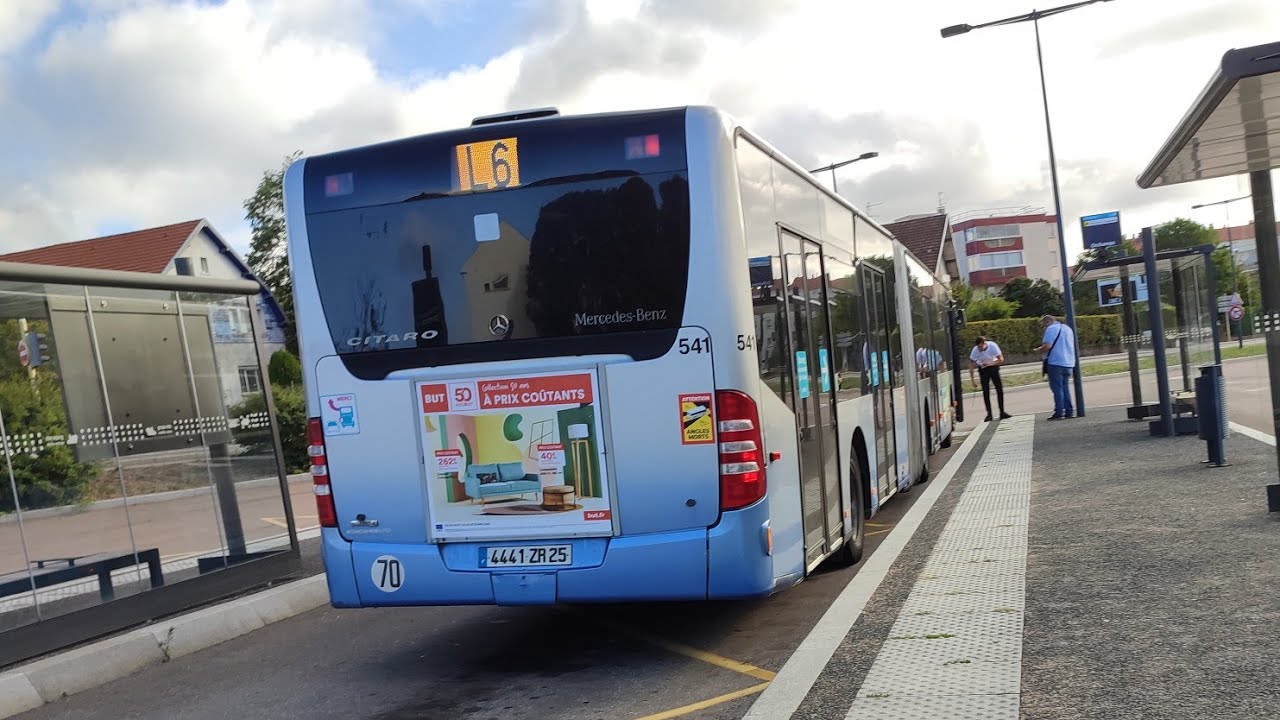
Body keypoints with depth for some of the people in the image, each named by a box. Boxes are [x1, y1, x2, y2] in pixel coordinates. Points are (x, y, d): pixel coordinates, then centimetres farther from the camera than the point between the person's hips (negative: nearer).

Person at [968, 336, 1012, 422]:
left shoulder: (993, 346, -24)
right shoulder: (975, 350, -23)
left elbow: (1001, 360, -15)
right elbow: (971, 364, -13)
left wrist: (991, 363, -29)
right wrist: (972, 378, -16)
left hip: (993, 367, 0)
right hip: (983, 369, 0)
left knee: (999, 389, -3)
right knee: (986, 391, -6)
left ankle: (1002, 412, 3)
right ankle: (989, 414, -2)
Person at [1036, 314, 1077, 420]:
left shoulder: (1051, 329, -8)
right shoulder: (1068, 328, 19)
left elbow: (1047, 346, -20)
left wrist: (1037, 350, -2)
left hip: (1056, 363, -8)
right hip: (1069, 363, 8)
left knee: (1057, 388, -4)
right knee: (1065, 387, 13)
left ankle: (1059, 412, -7)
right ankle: (1069, 411, 10)